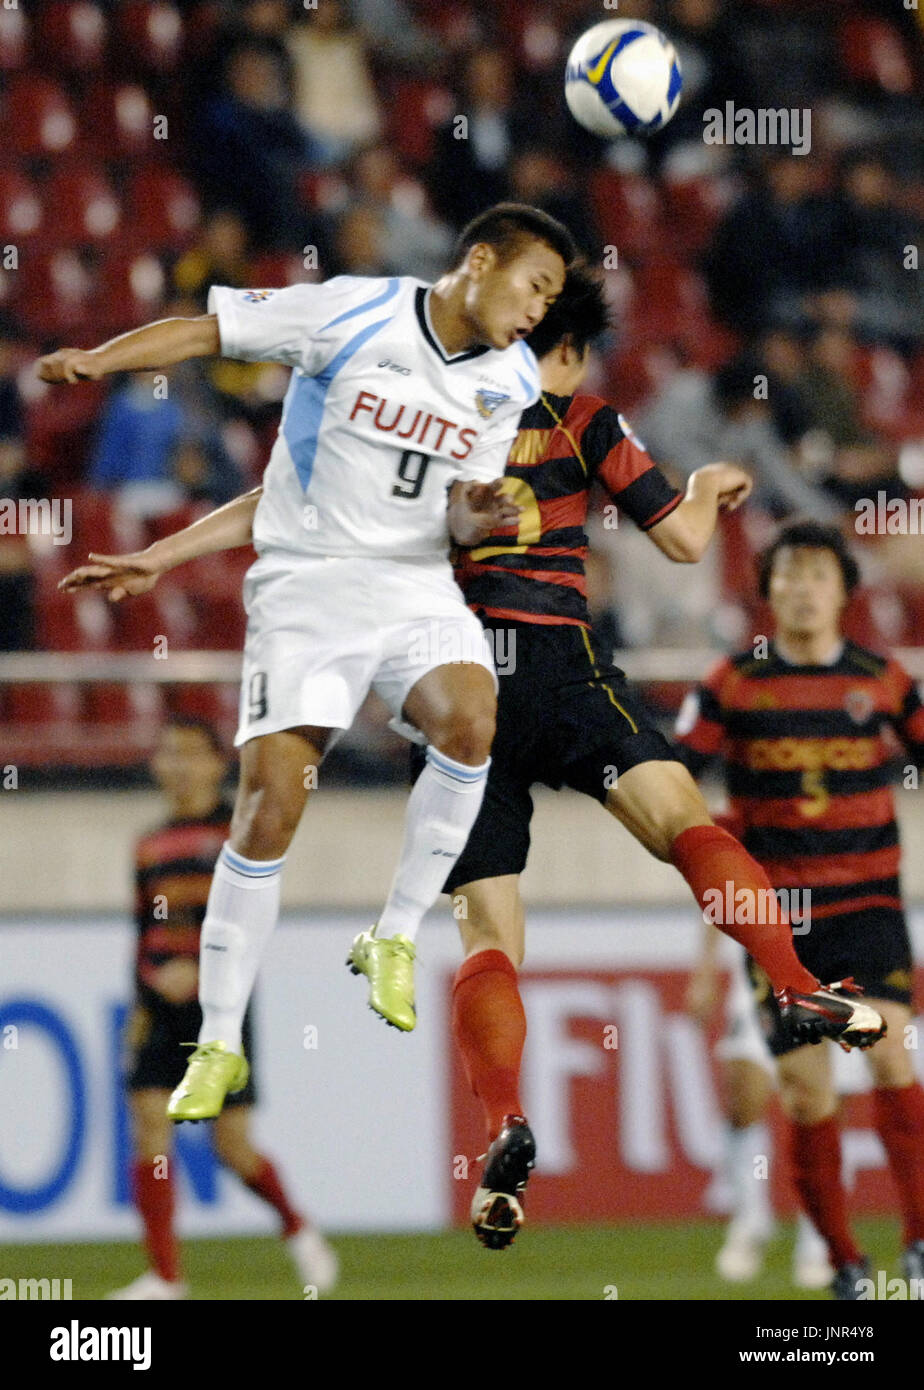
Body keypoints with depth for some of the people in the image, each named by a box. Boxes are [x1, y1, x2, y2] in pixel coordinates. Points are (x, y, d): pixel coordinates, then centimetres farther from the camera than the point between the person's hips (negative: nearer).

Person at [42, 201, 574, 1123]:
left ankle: (394, 939, -10)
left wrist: (475, 515, -12)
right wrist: (94, 359, -20)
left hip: (415, 586, 3)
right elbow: (208, 330, -6)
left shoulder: (511, 381, 6)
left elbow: (462, 514, 12)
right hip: (305, 587, -3)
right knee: (269, 803, -11)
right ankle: (219, 1043, 3)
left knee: (469, 719, -28)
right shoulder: (353, 315, -9)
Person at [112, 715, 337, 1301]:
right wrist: (140, 1005, 12)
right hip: (161, 1010, 4)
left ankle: (296, 1225, 27)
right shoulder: (151, 846, 13)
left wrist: (199, 972, -22)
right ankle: (165, 1276, -8)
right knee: (149, 1125, -10)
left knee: (234, 1146, -2)